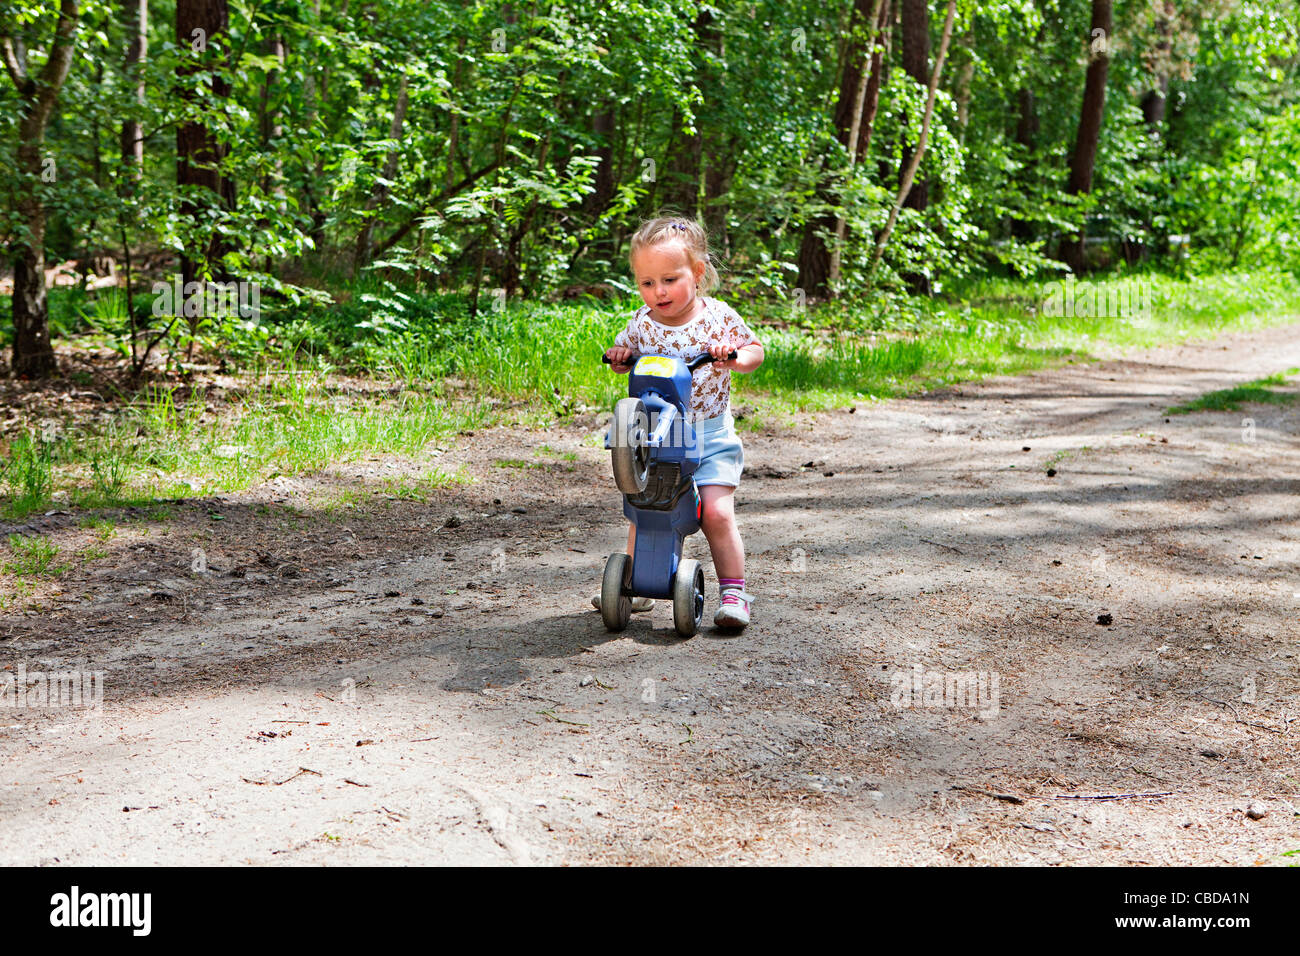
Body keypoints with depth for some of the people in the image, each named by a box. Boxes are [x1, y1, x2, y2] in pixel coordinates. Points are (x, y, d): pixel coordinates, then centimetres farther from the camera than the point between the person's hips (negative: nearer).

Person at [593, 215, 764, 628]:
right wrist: (619, 357, -7)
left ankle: (733, 591, 0)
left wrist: (734, 356, -17)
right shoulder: (641, 323, -2)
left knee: (717, 512, -13)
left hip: (710, 435, -2)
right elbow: (623, 353, 16)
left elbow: (754, 349, 4)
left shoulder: (719, 316, -7)